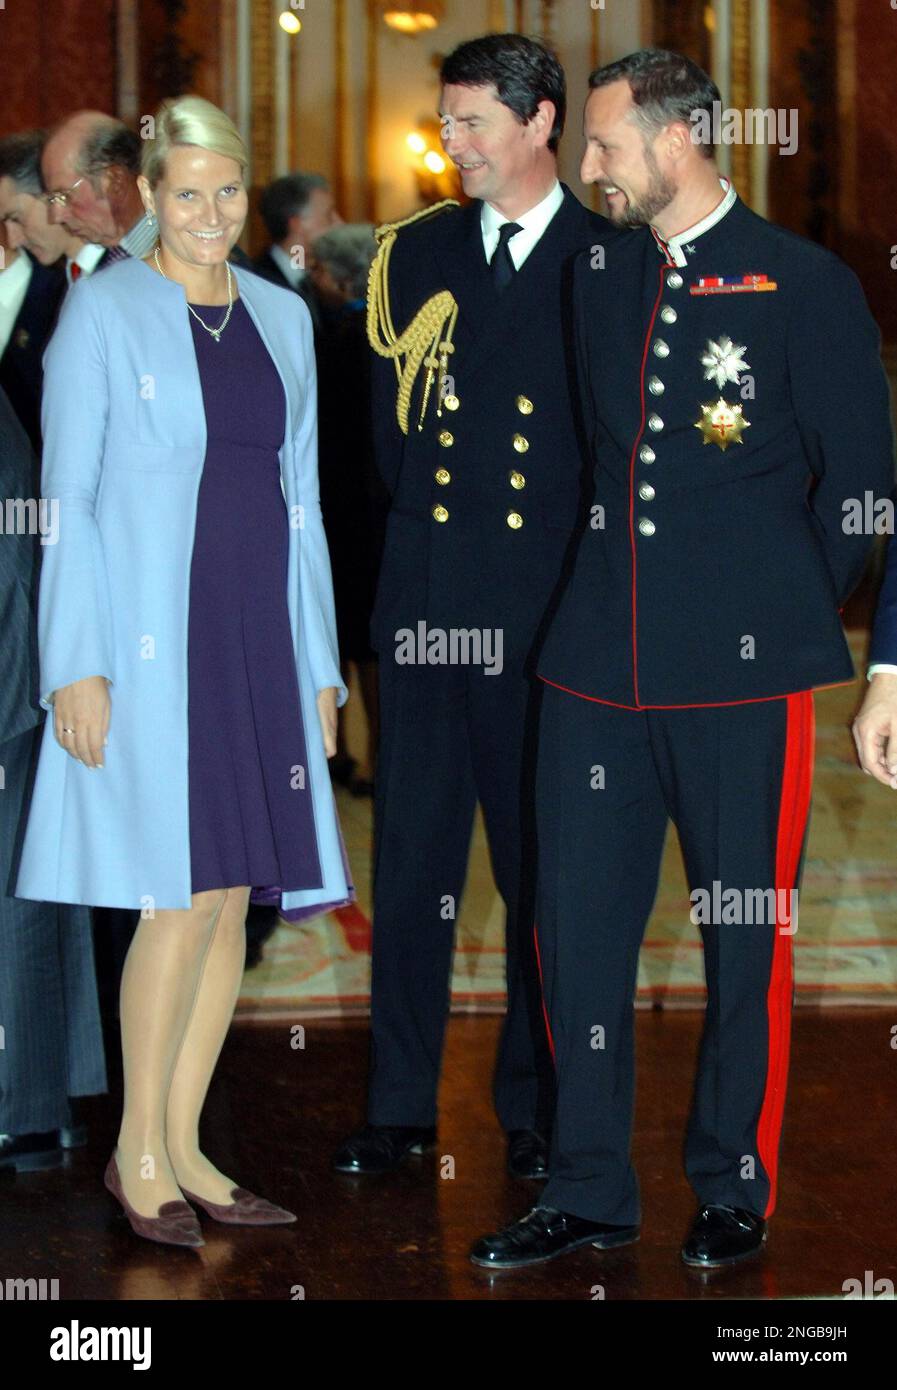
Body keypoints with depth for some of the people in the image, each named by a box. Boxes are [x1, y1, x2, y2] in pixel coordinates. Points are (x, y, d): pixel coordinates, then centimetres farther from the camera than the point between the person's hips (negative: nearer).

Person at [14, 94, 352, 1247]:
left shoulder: (281, 318, 14)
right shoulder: (104, 309, -1)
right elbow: (67, 497, -4)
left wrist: (319, 665, 13)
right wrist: (78, 666, -11)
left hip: (259, 637, 5)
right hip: (150, 639, -5)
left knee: (232, 900, 5)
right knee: (187, 895, -9)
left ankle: (182, 1148, 15)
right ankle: (138, 1151, 4)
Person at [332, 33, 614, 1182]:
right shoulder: (416, 252, 11)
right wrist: (415, 519, 9)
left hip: (546, 609, -3)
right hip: (424, 601, 3)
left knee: (540, 867, 4)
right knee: (411, 861, 6)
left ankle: (534, 1108, 16)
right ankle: (399, 1109, 15)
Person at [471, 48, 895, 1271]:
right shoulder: (597, 278, 12)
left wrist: (788, 610, 4)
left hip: (745, 668, -5)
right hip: (600, 662, 5)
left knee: (747, 939, 4)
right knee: (579, 926, 5)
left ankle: (736, 1190, 17)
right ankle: (590, 1191, 16)